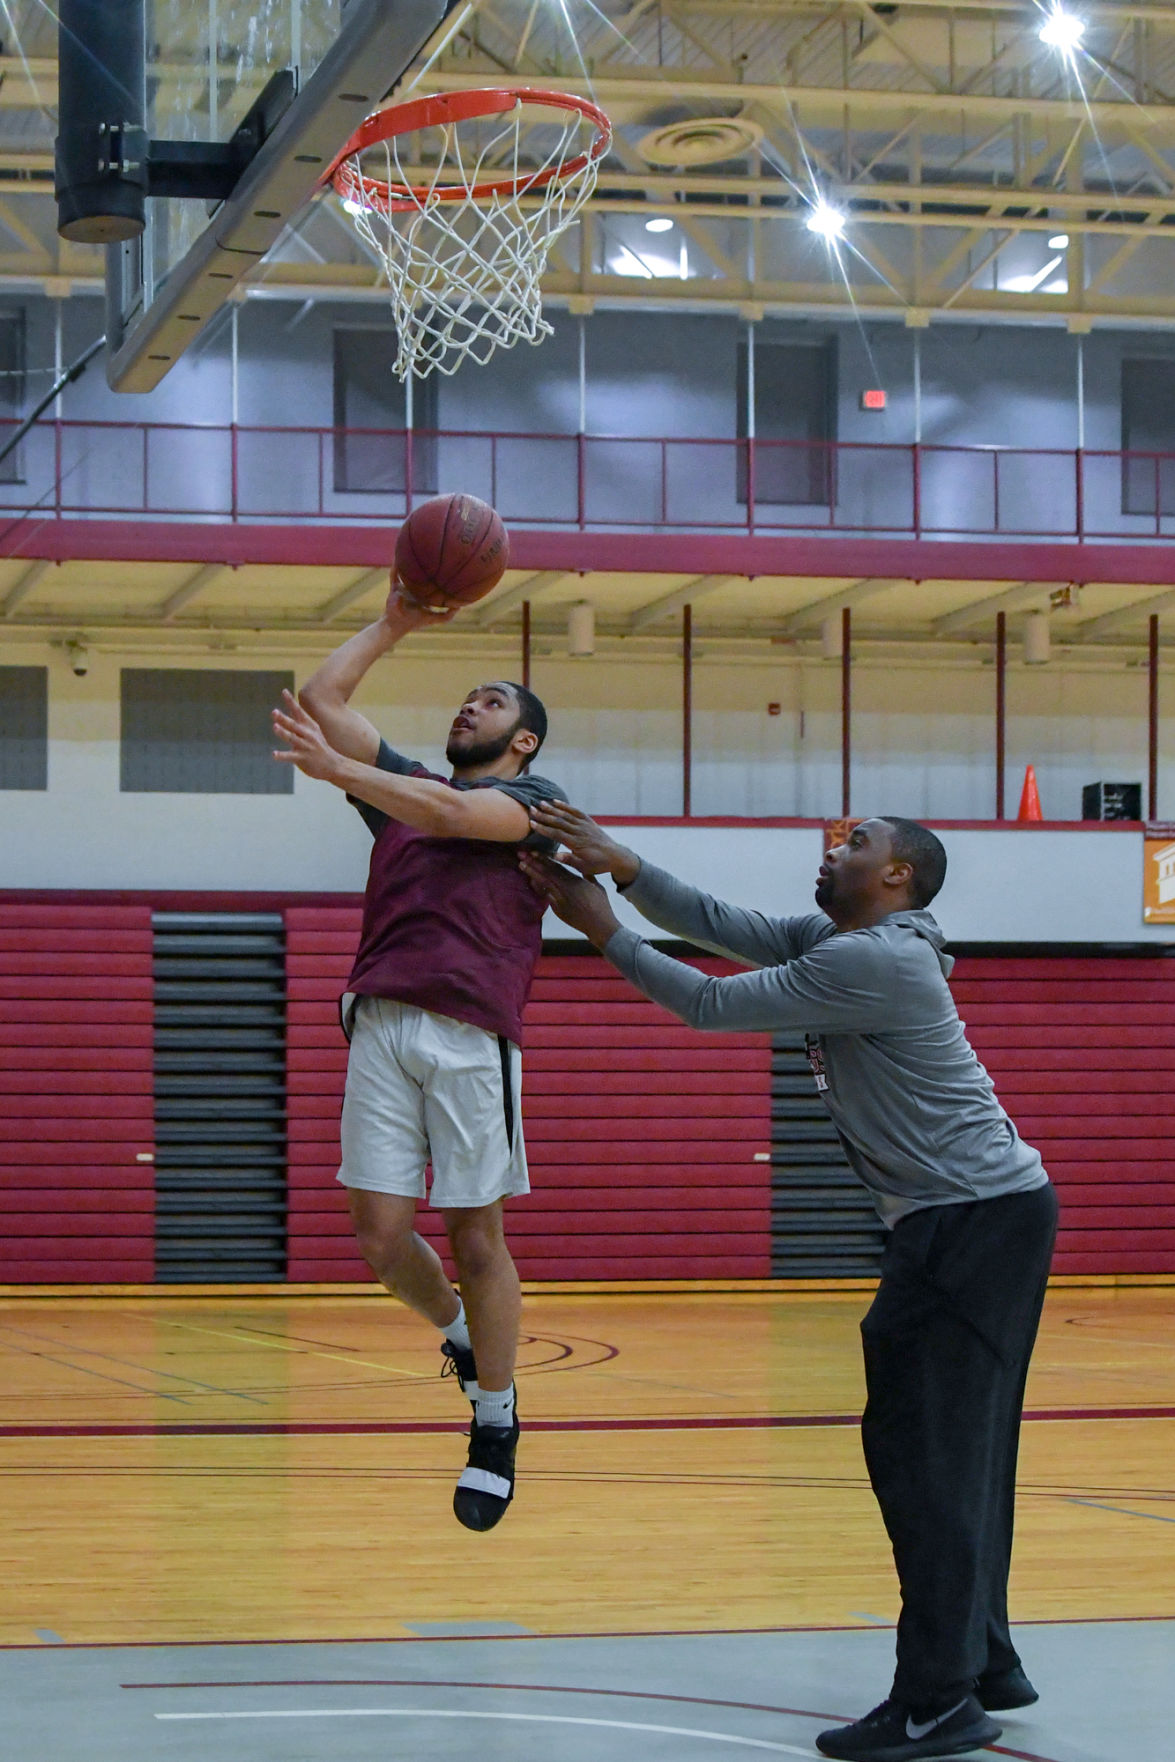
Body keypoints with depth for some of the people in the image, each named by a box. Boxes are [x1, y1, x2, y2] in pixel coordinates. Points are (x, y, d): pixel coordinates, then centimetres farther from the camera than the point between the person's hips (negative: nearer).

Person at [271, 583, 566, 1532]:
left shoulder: (537, 801, 9)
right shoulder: (403, 783, 26)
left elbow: (447, 814, -9)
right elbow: (321, 697, 22)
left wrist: (333, 768, -14)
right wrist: (393, 625, 24)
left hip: (471, 1034, -4)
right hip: (381, 1025, 5)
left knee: (476, 1239, -2)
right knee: (382, 1232, -2)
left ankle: (496, 1425, 12)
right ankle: (457, 1333, 27)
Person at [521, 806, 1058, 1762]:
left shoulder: (870, 961, -16)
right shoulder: (833, 941, 15)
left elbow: (713, 1005, -12)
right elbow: (719, 925, 13)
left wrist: (605, 930, -3)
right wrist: (622, 866, 1)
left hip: (974, 1219, -11)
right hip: (990, 1215, 11)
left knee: (924, 1449, -11)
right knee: (960, 1450, 14)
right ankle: (986, 1664, 20)